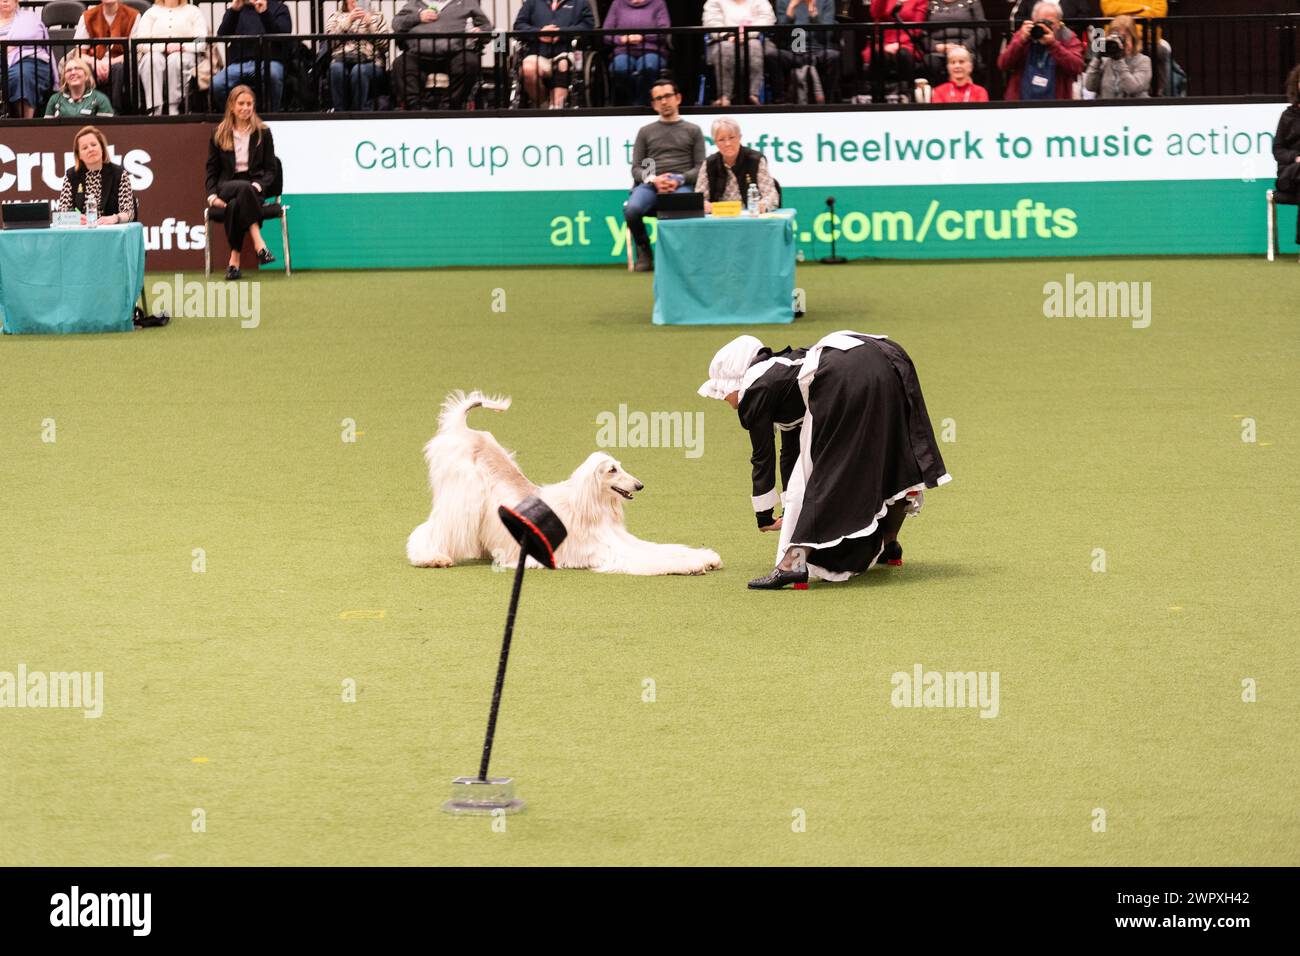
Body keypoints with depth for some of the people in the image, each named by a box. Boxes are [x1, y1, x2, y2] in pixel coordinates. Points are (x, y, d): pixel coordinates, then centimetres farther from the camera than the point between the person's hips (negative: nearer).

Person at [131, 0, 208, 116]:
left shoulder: (193, 12, 17)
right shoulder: (151, 12, 19)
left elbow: (201, 43, 4)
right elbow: (141, 43, 3)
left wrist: (182, 47, -15)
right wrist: (163, 47, -13)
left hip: (184, 55, -1)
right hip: (156, 53, 1)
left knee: (175, 60, -37)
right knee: (152, 60, -36)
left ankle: (173, 109, -36)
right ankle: (154, 110, -43)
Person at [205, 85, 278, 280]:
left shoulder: (263, 133, 12)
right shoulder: (219, 134, 13)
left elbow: (270, 169, 9)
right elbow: (212, 169, 11)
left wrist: (258, 185, -12)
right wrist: (212, 195, -7)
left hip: (255, 187, 0)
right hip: (227, 186, 0)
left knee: (236, 204, -37)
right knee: (244, 188, -38)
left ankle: (234, 259, -37)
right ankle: (258, 242, -45)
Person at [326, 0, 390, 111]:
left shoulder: (377, 17, 21)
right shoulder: (336, 17, 22)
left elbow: (384, 45, 6)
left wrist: (370, 23, -3)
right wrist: (348, 21, -4)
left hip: (370, 61, -1)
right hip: (341, 60, 1)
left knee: (358, 71, -37)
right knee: (336, 69, -36)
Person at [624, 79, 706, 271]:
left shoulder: (692, 131, 19)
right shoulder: (645, 132, 23)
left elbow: (700, 168, 9)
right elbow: (636, 168, 14)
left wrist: (679, 180, -10)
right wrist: (654, 179, -8)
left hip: (682, 185, -1)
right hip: (650, 184, 1)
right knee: (631, 210, -34)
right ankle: (644, 254, -10)